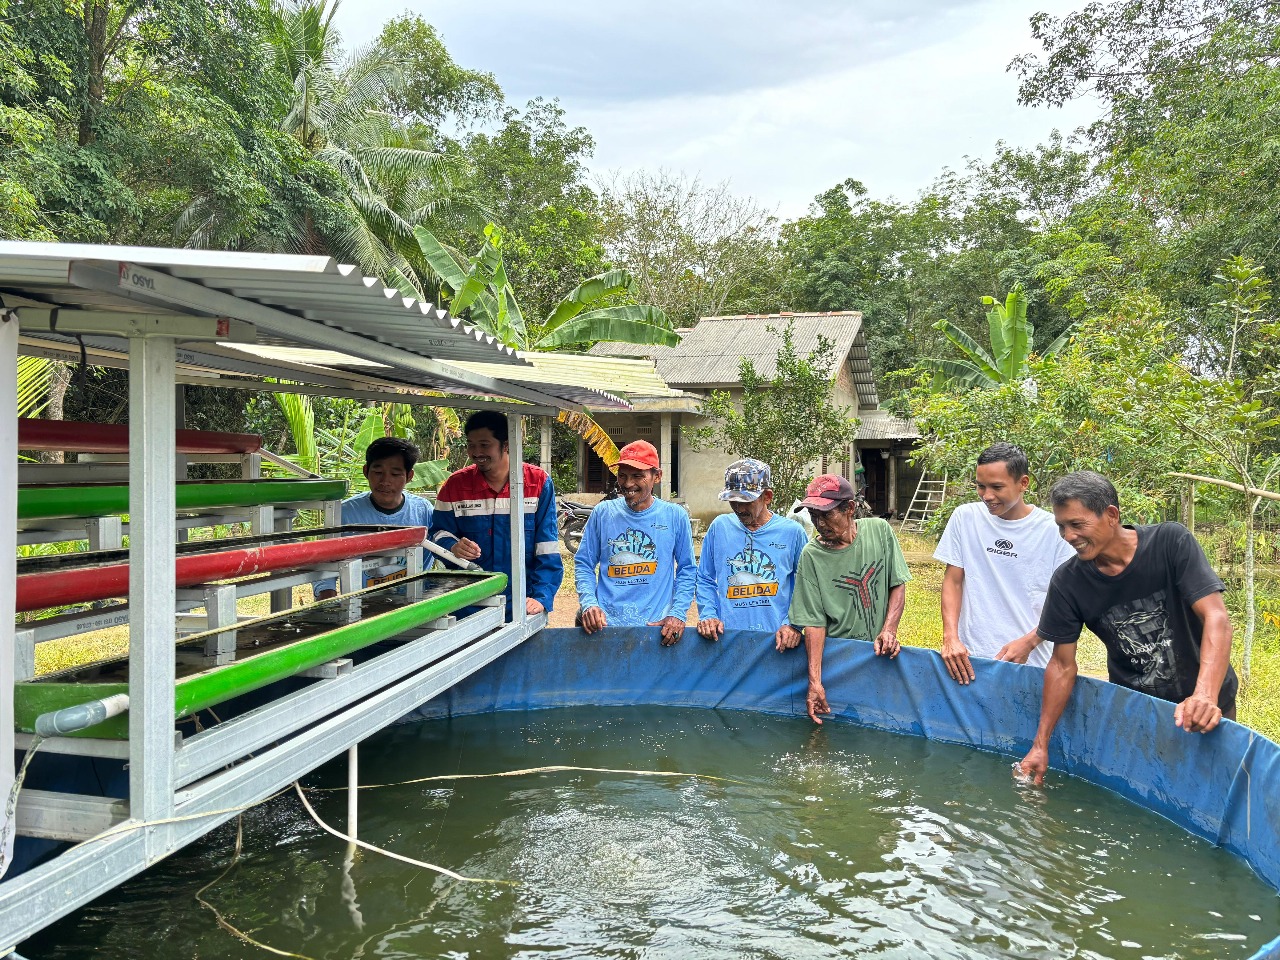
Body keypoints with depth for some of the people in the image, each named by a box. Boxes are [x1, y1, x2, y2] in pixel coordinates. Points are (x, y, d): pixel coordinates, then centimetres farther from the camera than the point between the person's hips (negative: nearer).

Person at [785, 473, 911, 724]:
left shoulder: (879, 530, -5)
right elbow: (814, 622, -12)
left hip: (880, 656, 2)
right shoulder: (811, 555, -11)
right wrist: (815, 681, -19)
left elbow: (898, 585, 3)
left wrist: (889, 630, -14)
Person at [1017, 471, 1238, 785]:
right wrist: (1041, 744, -10)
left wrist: (1206, 695, -42)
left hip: (1203, 710, -1)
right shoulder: (1067, 581, -14)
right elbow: (1062, 665, -8)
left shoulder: (1171, 542, -20)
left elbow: (1216, 618, -27)